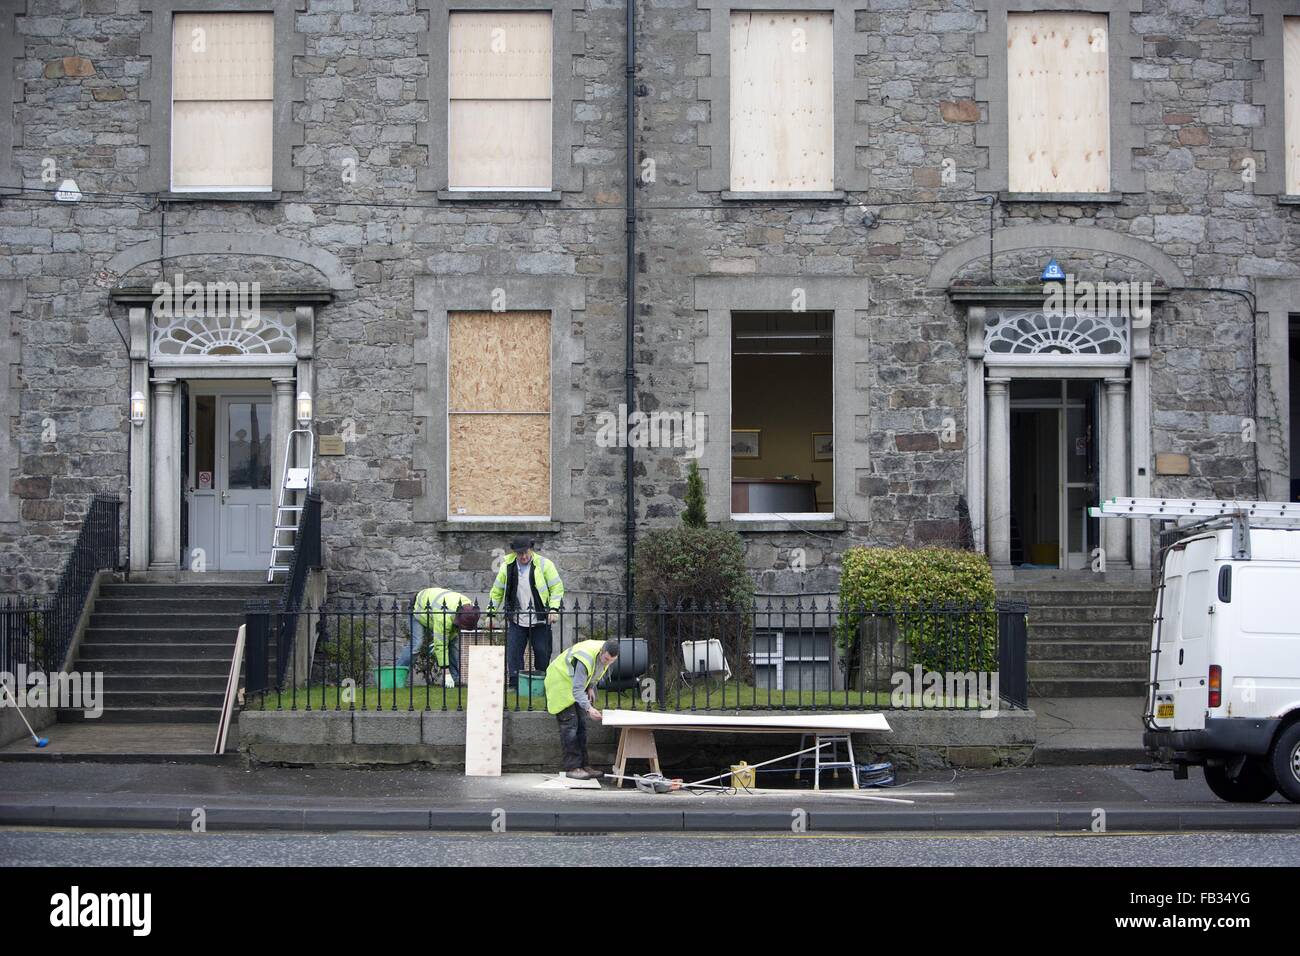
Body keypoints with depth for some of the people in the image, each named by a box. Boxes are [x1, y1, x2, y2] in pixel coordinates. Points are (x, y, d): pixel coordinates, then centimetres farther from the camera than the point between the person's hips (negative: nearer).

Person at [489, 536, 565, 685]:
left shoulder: (544, 564, -5)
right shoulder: (507, 567, 2)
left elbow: (557, 587, -3)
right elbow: (497, 591, 11)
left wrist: (554, 609, -15)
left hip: (540, 619, -2)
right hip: (516, 621, 2)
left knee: (542, 653, 3)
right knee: (513, 652, -5)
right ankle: (514, 684, 2)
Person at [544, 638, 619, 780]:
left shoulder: (606, 655, -14)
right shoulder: (586, 659, -39)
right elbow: (577, 691, -40)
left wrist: (591, 687, -4)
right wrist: (589, 708, -51)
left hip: (576, 683, 8)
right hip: (561, 682, -8)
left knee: (581, 725, 7)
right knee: (570, 725, -14)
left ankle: (584, 765, 9)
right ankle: (572, 767, -13)